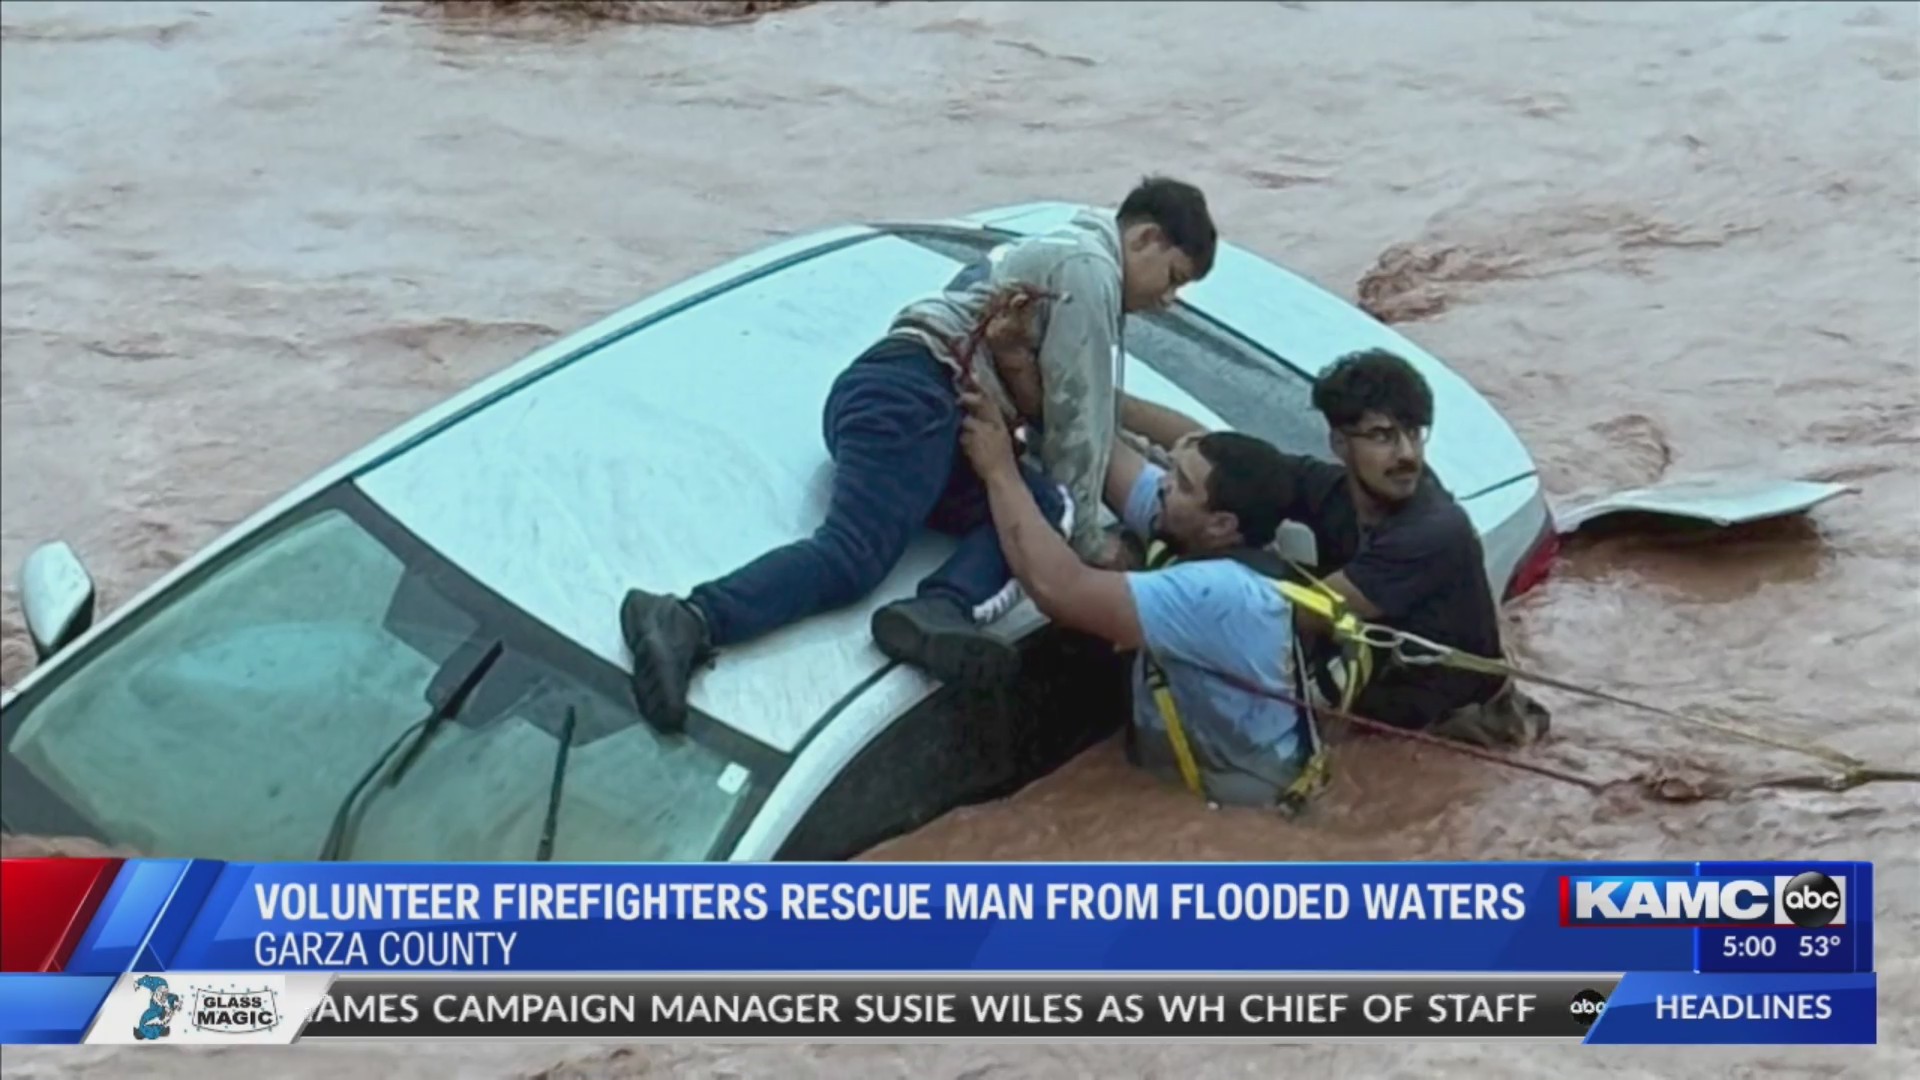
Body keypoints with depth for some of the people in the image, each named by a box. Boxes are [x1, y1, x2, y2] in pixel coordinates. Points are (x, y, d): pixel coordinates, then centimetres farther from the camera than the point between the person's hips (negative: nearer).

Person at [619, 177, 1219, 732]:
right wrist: (1083, 539, 5)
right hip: (909, 398, -10)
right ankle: (689, 622, -47)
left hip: (889, 395, 10)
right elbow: (1074, 413, -1)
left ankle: (940, 609, -34)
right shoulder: (1090, 267, 3)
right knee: (850, 557, -27)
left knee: (1034, 504, -7)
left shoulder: (1056, 253, 35)